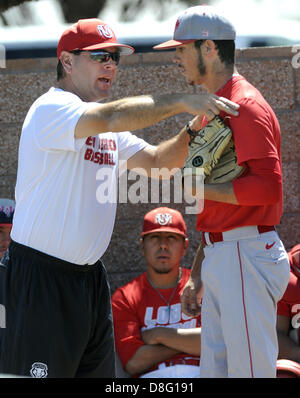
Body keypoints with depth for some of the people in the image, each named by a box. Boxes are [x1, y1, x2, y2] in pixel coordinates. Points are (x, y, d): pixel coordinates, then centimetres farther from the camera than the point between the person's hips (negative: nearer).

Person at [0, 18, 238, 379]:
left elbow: (156, 160, 15)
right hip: (40, 277, -9)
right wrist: (180, 102, -32)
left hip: (90, 278, 9)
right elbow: (111, 117, -29)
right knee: (40, 374, -10)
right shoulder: (51, 109, -12)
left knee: (99, 373, 7)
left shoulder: (109, 131, 17)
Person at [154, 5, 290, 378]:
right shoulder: (212, 110, 19)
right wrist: (197, 274, 24)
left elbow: (268, 187, -23)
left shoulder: (246, 106, -12)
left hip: (247, 258, -10)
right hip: (218, 256, 10)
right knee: (214, 368, 10)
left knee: (250, 369, -9)